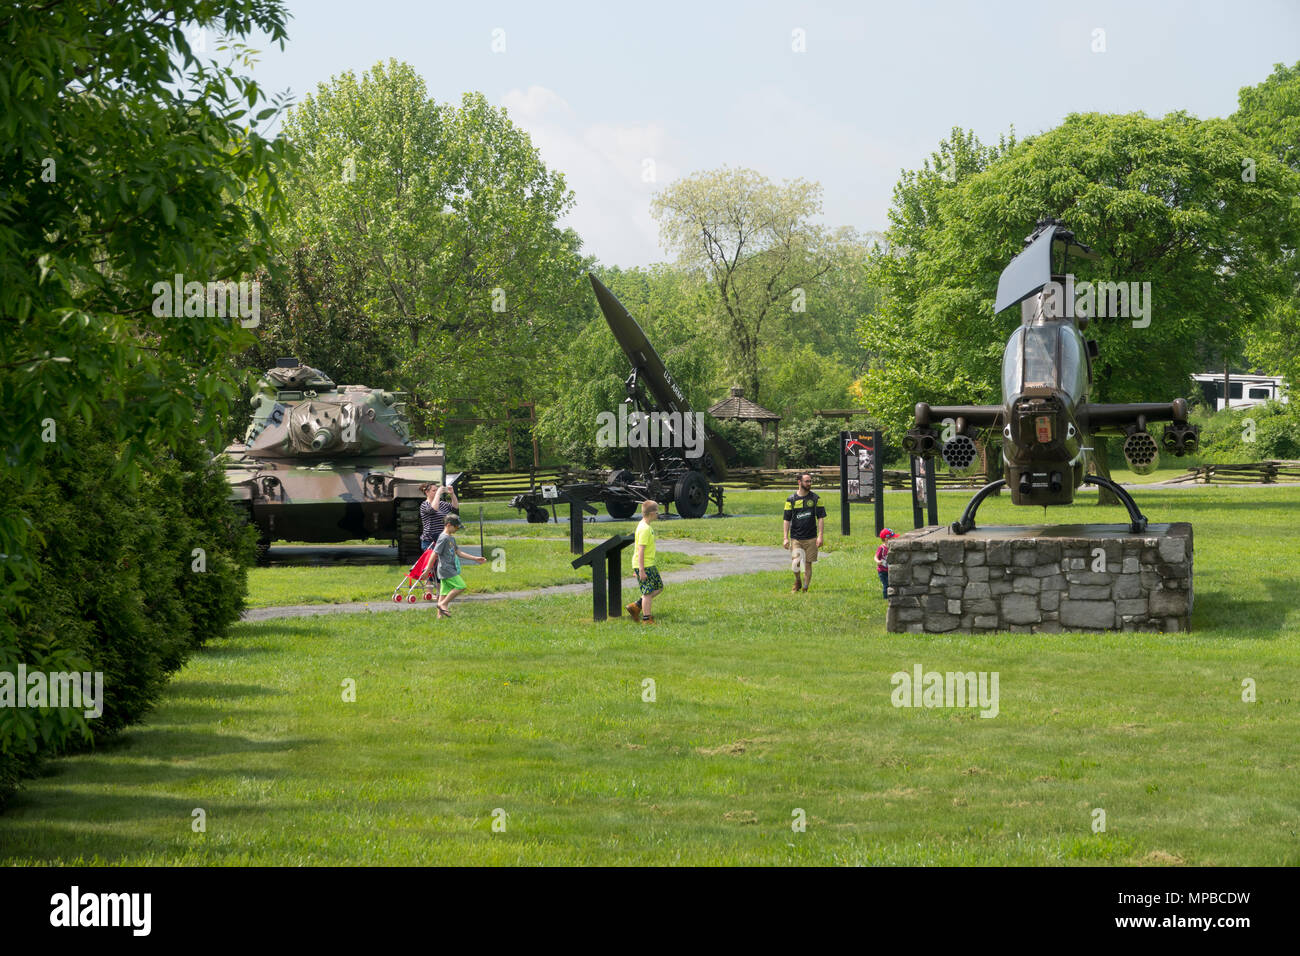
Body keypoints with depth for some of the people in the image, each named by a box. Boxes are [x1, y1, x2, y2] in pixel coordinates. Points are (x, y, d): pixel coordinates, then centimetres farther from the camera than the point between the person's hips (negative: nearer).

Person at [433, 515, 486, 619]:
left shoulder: (452, 538, 16)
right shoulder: (443, 538, -15)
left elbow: (458, 552, 23)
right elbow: (435, 554, -16)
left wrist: (475, 559, 21)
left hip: (451, 570, 9)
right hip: (446, 569, -9)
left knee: (445, 592, 8)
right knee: (461, 587, -11)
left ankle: (440, 614, 8)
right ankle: (443, 604, -7)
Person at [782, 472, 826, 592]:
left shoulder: (815, 498, 5)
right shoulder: (791, 499, 2)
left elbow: (821, 518, 4)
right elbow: (787, 520, 5)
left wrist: (820, 536, -5)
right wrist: (786, 538, -2)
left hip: (811, 538, 1)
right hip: (795, 538, -1)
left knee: (808, 564, 2)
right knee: (795, 562, -14)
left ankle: (805, 588, 15)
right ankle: (797, 581, 14)